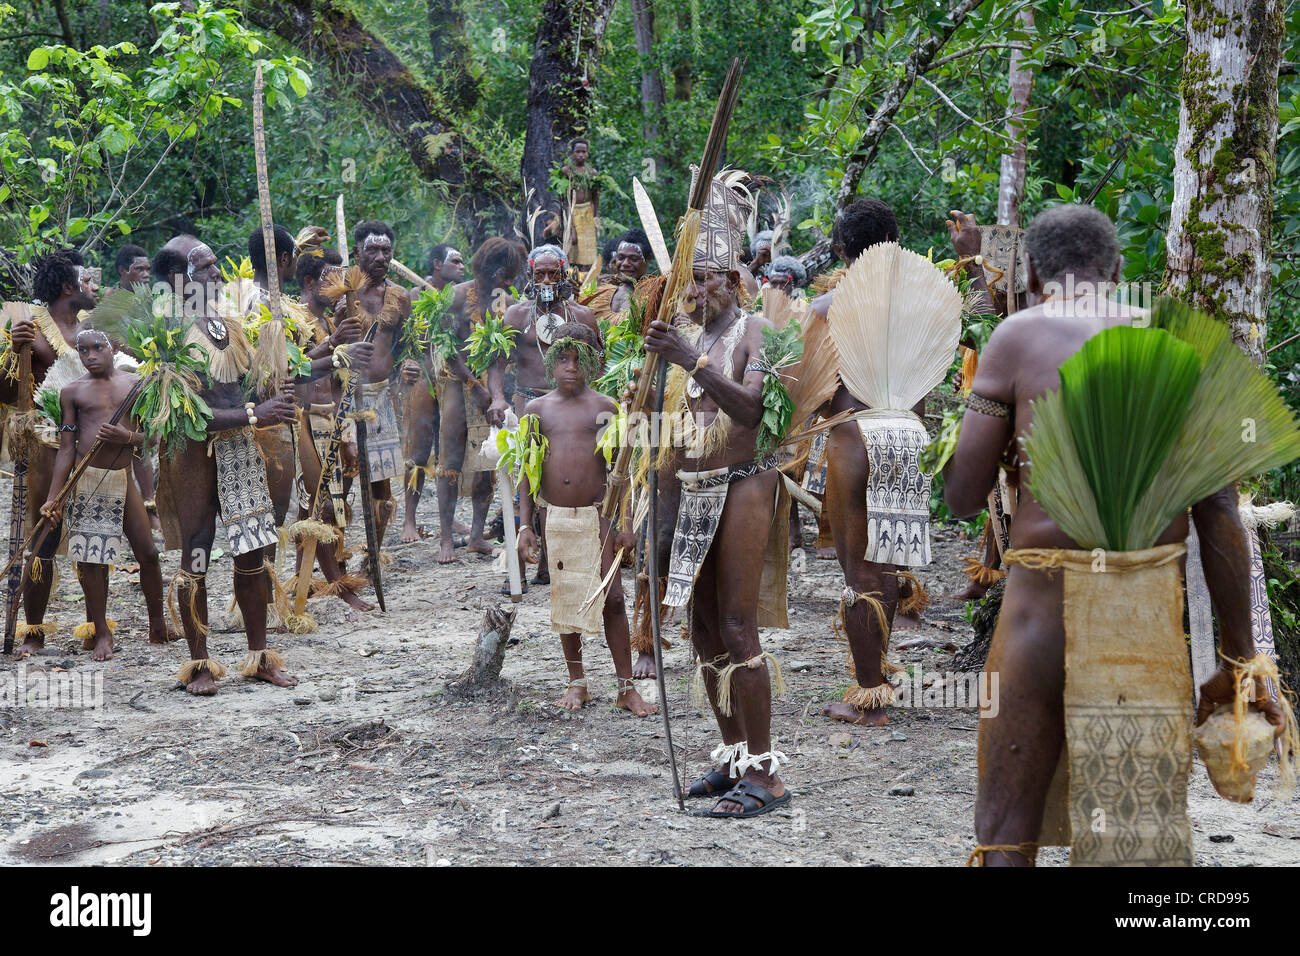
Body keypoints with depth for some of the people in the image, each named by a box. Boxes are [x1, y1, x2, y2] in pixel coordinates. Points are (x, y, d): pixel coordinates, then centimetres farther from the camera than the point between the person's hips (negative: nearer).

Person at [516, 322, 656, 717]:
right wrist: (525, 524, 3)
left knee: (611, 598, -4)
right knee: (564, 597, 7)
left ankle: (626, 688, 2)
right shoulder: (537, 409, 7)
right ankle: (577, 684, 19)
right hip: (555, 517, 2)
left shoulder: (604, 408, 2)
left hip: (596, 515, -2)